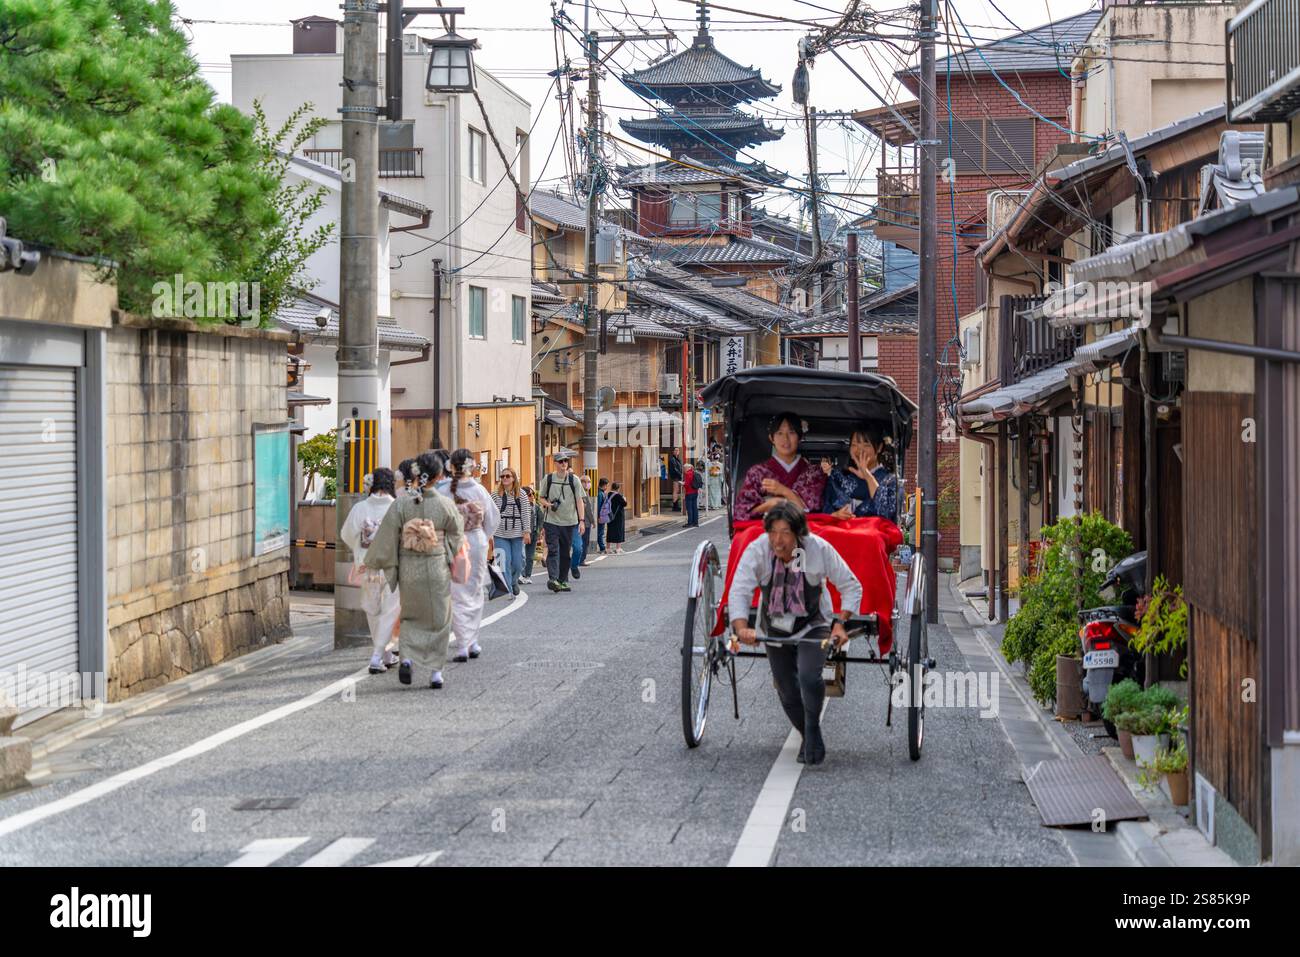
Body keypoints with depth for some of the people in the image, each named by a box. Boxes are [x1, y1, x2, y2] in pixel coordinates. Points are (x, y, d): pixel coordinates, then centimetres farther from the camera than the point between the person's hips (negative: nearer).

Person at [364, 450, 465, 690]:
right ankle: (434, 671, 13)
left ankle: (408, 658, -3)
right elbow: (457, 536, 3)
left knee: (411, 616, 19)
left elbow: (386, 540, -7)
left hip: (408, 570, 1)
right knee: (438, 617, 13)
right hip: (438, 570, -1)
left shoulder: (400, 505, -11)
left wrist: (371, 562, 7)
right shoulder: (445, 505, -11)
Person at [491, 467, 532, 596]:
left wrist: (527, 532, -3)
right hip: (501, 534, -1)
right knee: (505, 562, -7)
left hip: (517, 534, 1)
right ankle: (507, 590, -2)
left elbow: (526, 514, 3)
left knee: (518, 563, 3)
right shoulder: (495, 495, 2)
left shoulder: (521, 494, 4)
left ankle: (514, 581, 33)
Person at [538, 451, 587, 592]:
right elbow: (540, 498, 11)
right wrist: (548, 504, -12)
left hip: (569, 522, 2)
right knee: (552, 550, -14)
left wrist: (582, 521, -4)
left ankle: (563, 581, 15)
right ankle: (553, 579, -23)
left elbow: (579, 501, 4)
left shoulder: (574, 480, 5)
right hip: (552, 521, -2)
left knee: (566, 553, 6)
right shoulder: (548, 480, 3)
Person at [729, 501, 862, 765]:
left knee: (809, 677, -24)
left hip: (813, 626, -2)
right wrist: (741, 627, -46)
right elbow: (739, 591, -29)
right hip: (775, 629, 2)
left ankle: (813, 730, 2)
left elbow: (852, 587, -12)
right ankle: (810, 738, 35)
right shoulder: (757, 550, -21)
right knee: (787, 692, 8)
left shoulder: (819, 549, -22)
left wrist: (839, 622, -24)